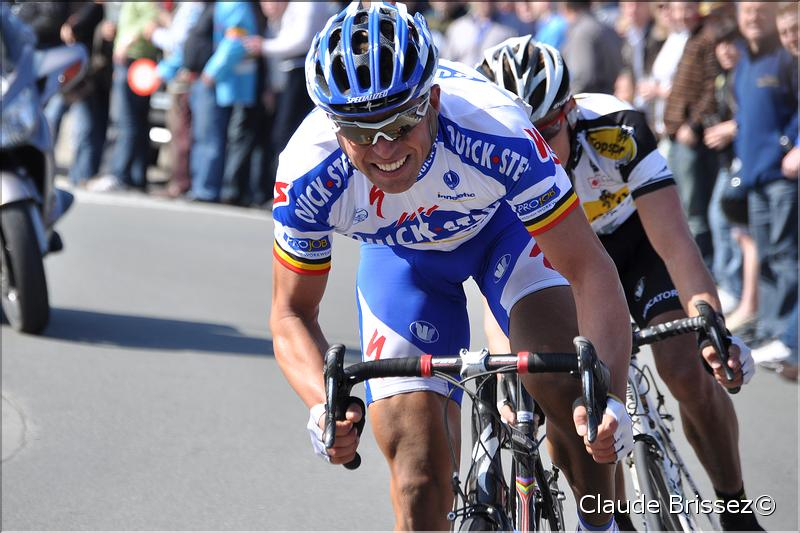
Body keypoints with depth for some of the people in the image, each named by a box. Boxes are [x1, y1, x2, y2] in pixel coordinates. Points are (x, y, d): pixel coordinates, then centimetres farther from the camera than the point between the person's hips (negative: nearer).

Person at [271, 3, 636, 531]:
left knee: (567, 386, -26)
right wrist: (323, 403, -39)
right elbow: (293, 314, -19)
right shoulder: (308, 176, -34)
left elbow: (589, 270, -36)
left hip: (504, 222, -1)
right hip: (400, 257, 1)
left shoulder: (494, 130, -41)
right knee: (420, 476, -11)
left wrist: (609, 397, -50)